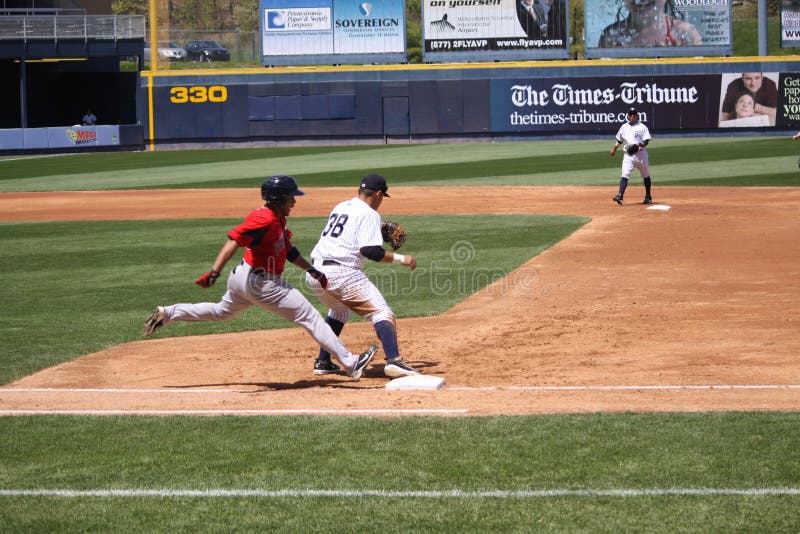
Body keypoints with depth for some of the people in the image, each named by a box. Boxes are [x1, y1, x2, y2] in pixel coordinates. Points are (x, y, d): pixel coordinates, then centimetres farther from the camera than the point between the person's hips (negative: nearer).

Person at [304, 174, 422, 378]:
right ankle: (393, 360, -29)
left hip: (314, 274, 8)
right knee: (382, 313, -9)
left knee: (339, 312, 33)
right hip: (341, 273, -8)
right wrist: (399, 258, -5)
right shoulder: (369, 214, -2)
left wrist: (377, 232, 33)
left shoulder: (340, 207, 22)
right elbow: (371, 251, -14)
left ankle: (323, 362, 28)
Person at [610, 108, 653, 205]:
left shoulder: (642, 127, -3)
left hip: (641, 154, -2)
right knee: (624, 175, -14)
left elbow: (646, 141, -8)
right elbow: (619, 140, 22)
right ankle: (620, 196, -27)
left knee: (646, 176, 12)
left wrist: (639, 145, -25)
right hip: (628, 155, 2)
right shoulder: (624, 127, 10)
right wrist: (614, 149, 22)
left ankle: (648, 197, 28)